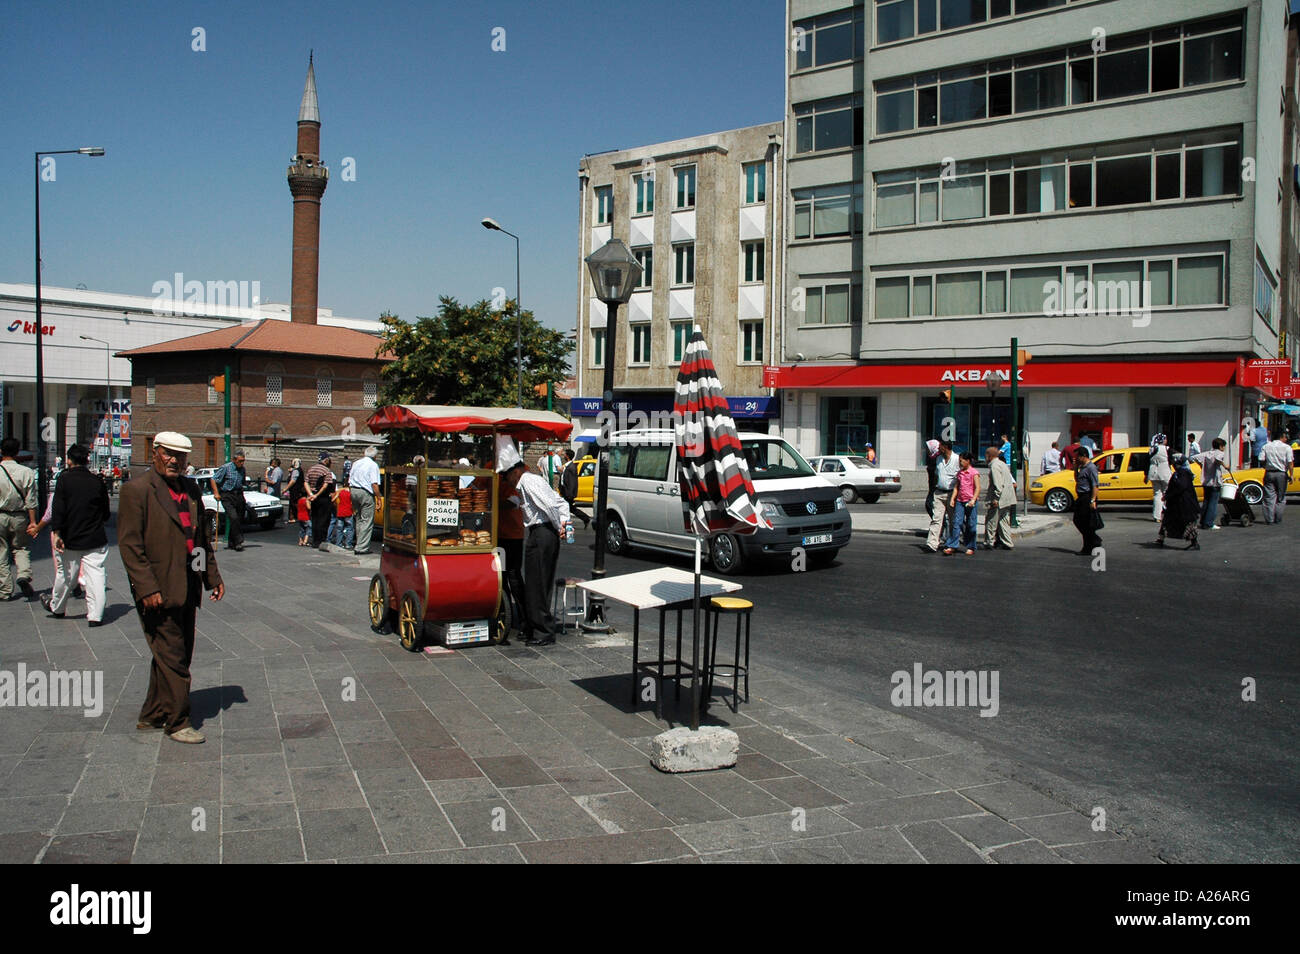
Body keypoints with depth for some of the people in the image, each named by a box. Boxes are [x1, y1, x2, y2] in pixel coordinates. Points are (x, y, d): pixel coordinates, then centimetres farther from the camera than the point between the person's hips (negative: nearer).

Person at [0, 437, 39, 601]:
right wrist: (33, 521, 1)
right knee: (21, 548, 16)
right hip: (20, 516, 1)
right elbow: (31, 500, -4)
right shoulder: (27, 472, -6)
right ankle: (24, 575, -9)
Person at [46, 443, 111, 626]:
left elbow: (57, 509, -11)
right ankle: (95, 616, -5)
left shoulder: (64, 480, -5)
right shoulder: (98, 482, 0)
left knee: (66, 575, 15)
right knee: (95, 576, -1)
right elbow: (106, 513, 9)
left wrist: (56, 533, -11)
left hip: (70, 539, 0)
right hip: (95, 540, 0)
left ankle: (56, 608, 36)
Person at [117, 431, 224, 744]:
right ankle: (177, 722, 10)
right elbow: (129, 544, -13)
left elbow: (202, 538, 20)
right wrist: (147, 589, -18)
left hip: (187, 589, 8)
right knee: (172, 658, -2)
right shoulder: (137, 490, -8)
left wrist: (213, 576, 14)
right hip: (159, 592, -7)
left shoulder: (191, 491, 13)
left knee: (177, 656, 14)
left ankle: (152, 715, 28)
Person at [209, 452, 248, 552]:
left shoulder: (242, 469, 11)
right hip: (227, 496, -6)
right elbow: (213, 479, -5)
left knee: (240, 519, 3)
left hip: (239, 495, 6)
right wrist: (216, 493, -9)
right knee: (233, 517, -19)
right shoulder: (225, 467, -7)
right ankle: (238, 542, -17)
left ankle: (232, 543, 13)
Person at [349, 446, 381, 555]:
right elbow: (374, 484, -14)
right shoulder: (373, 465, -6)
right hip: (366, 493, -7)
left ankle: (360, 545, 19)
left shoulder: (356, 463, 15)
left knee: (358, 520, 16)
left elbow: (349, 481, 20)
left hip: (354, 491, 7)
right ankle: (361, 548, -9)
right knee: (367, 521, -5)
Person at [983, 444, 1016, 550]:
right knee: (1003, 521, 13)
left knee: (991, 521, -2)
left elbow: (998, 484, -23)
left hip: (1000, 500, -10)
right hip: (1008, 499, 10)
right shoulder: (1002, 464, 18)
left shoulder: (994, 466, -13)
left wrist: (995, 499, -22)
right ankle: (1007, 543, 14)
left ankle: (989, 543, 2)